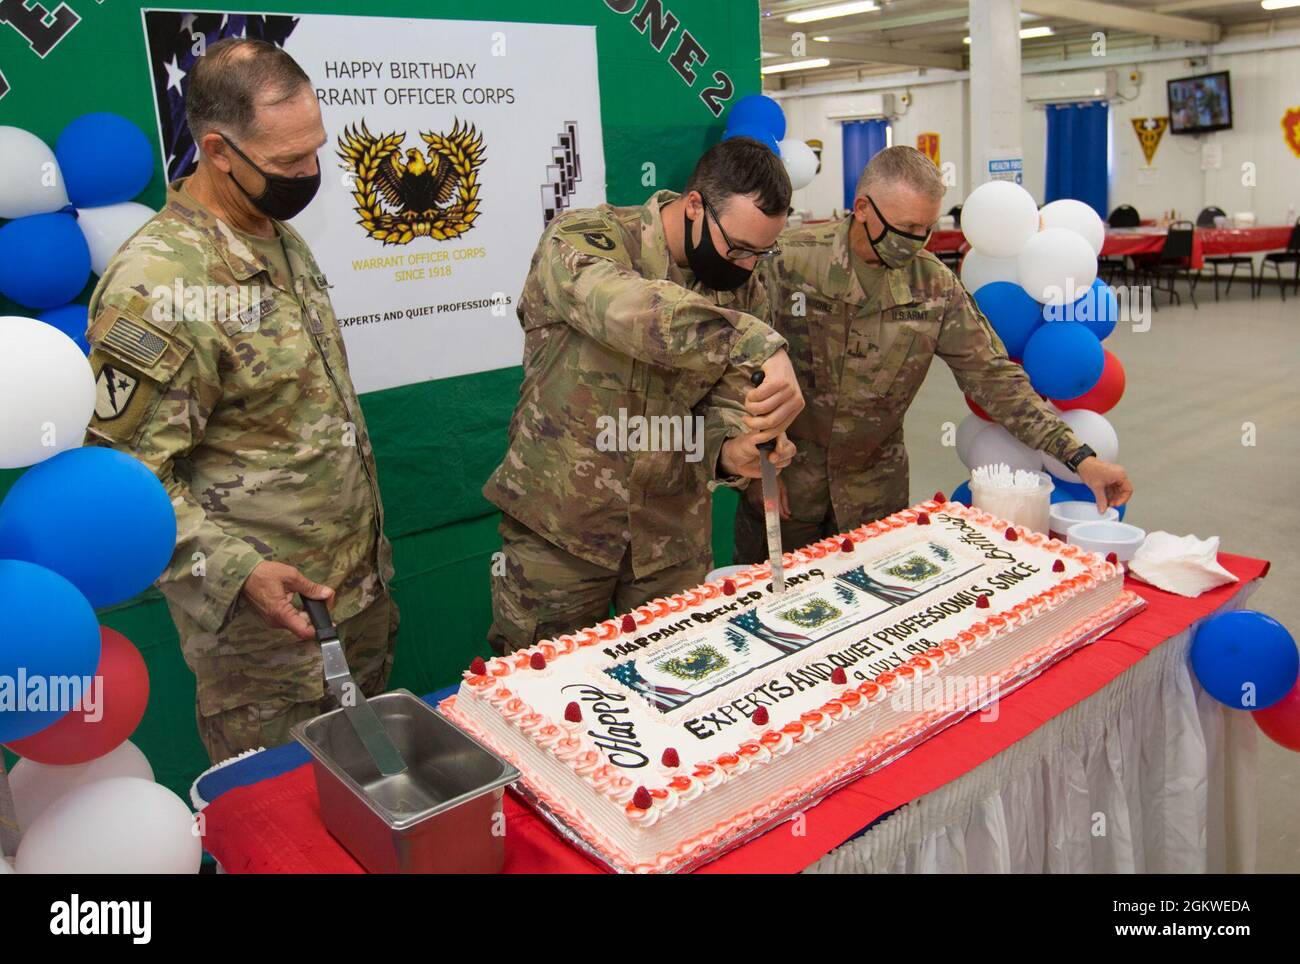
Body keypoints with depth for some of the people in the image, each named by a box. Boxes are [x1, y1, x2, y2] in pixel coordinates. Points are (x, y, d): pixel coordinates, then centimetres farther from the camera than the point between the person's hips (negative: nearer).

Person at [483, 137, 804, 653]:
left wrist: (731, 452, -21)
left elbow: (725, 403, 3)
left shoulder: (744, 291, 2)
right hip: (556, 530, -4)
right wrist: (761, 345, -49)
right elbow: (625, 306, -38)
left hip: (673, 534, 4)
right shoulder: (579, 241, -16)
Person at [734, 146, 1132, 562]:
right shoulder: (790, 260, -14)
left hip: (875, 486, 2)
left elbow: (994, 377, -5)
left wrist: (1079, 457, -11)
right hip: (786, 477, -2)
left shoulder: (935, 286, -6)